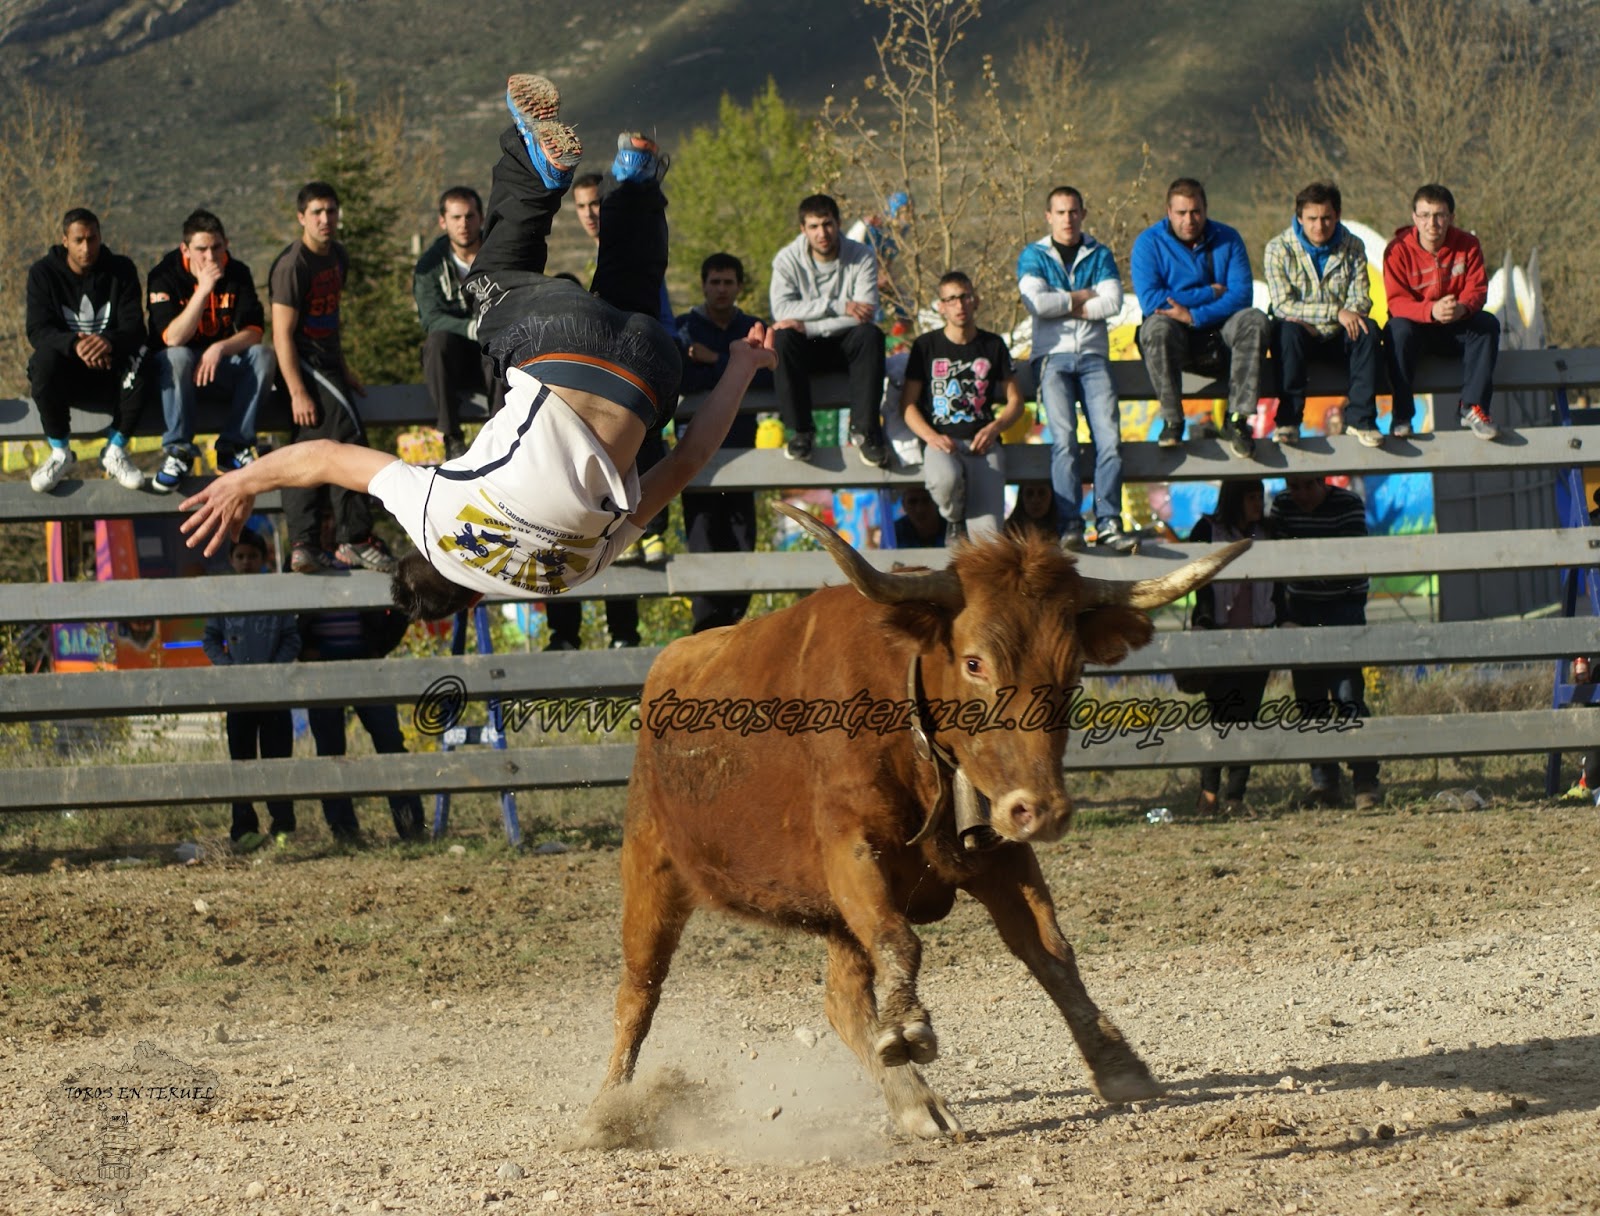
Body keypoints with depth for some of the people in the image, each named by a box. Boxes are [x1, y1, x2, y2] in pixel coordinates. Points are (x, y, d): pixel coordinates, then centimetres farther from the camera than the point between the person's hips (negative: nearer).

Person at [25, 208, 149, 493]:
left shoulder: (121, 270, 0)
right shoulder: (43, 273, -2)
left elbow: (134, 328, -11)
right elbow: (37, 331, -14)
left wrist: (109, 342, -37)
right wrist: (75, 344, -37)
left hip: (111, 372, 0)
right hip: (67, 377, 0)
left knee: (137, 358, -32)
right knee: (45, 360, -34)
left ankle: (115, 451, -16)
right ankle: (60, 453, -18)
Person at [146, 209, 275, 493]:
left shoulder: (238, 274, -3)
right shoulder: (164, 275, -14)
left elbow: (254, 331, -10)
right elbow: (172, 338, -26)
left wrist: (221, 348, -30)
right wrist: (203, 290, -33)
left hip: (223, 367, 3)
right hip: (176, 373, -3)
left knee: (263, 355, -24)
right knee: (178, 357, -37)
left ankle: (234, 447, -20)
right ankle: (178, 452, -30)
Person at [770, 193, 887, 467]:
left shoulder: (861, 257, -9)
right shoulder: (788, 259, -8)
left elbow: (867, 316, -22)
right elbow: (781, 310, -23)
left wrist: (808, 326, -29)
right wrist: (839, 306, -29)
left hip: (846, 346, 0)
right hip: (807, 349, 0)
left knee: (871, 335, -32)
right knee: (782, 338, -32)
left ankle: (864, 430, -31)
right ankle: (802, 431, -30)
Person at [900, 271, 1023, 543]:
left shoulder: (993, 345, 15)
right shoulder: (926, 347, 10)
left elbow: (1015, 401, 17)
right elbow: (907, 404, 7)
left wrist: (995, 427, -5)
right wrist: (931, 436, -12)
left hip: (982, 442, 0)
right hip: (942, 442, 0)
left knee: (986, 531, -26)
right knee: (945, 480, -39)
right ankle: (955, 523, -4)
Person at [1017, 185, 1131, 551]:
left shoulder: (1099, 255, 16)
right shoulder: (1033, 256, 11)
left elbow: (1113, 303, 0)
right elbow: (1035, 301, -7)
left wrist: (1064, 306, -3)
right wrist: (1083, 296, 0)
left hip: (1093, 355, 2)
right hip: (1052, 356, -2)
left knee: (1109, 436, -17)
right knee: (1063, 437, -21)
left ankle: (1107, 522, -21)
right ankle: (1070, 524, -27)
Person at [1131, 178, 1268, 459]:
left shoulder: (1227, 239, 3)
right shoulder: (1149, 243, -3)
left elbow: (1241, 296, -9)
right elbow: (1150, 301, -16)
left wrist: (1194, 316, -24)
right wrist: (1210, 293, -12)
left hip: (1219, 335, 2)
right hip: (1178, 341, -2)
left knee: (1254, 320, -28)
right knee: (1157, 327, -35)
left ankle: (1238, 420, -31)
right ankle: (1172, 422, -29)